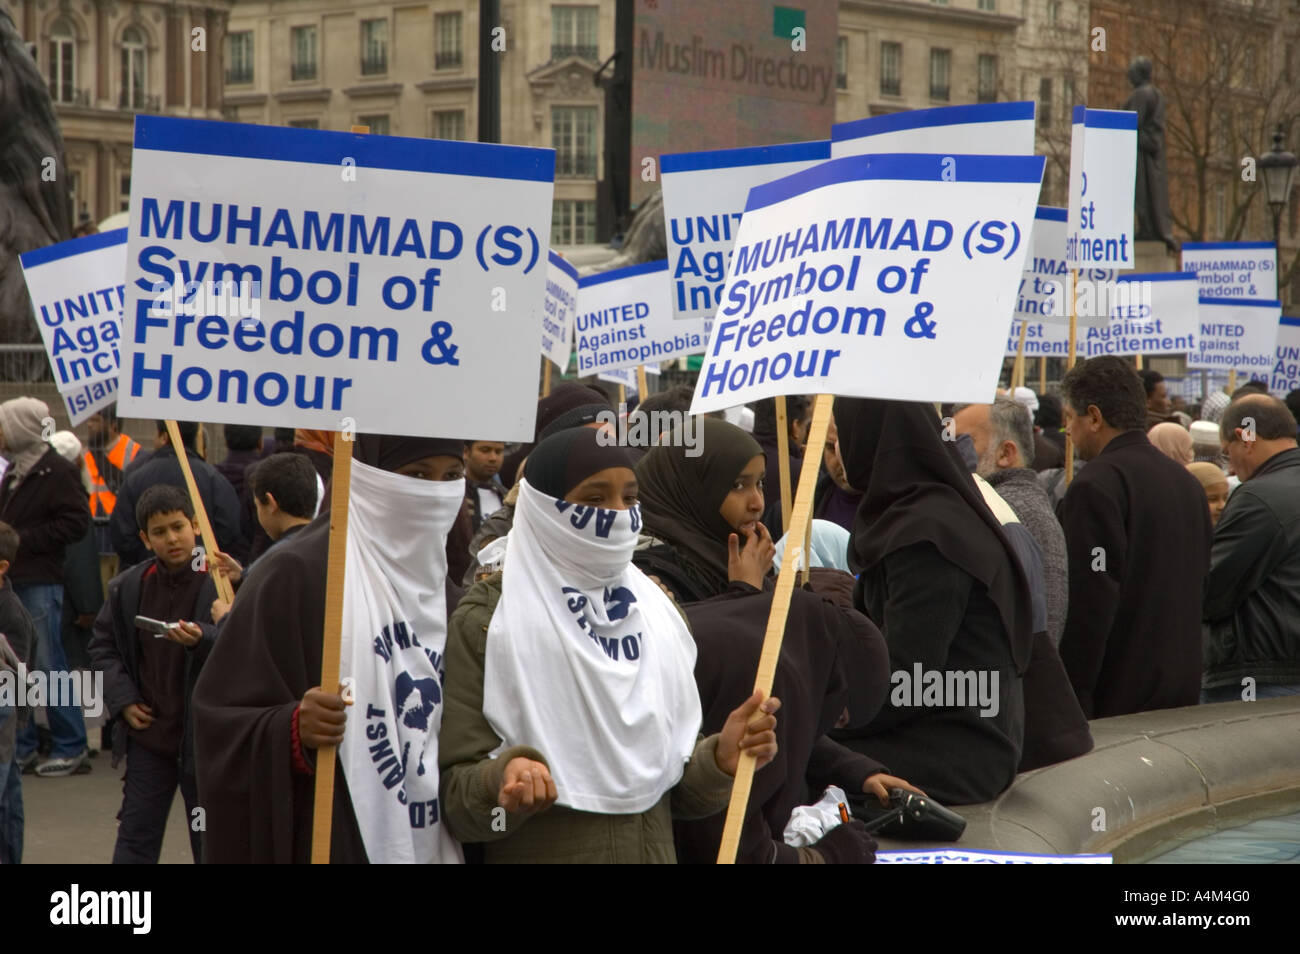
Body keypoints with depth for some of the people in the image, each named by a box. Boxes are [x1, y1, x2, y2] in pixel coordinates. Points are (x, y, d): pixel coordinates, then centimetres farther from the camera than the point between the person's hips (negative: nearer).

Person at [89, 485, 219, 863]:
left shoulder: (222, 582, -11)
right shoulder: (127, 587, 3)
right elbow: (103, 646, 11)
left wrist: (201, 639, -40)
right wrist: (123, 700, -1)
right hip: (148, 731, 3)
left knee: (209, 839, 8)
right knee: (136, 836, 7)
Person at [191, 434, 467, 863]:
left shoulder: (440, 589, 11)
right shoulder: (295, 574, -8)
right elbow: (221, 720, -11)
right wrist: (292, 731, -28)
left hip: (427, 841, 5)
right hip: (320, 842, -5)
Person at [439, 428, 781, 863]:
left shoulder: (658, 612, 4)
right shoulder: (484, 624, -11)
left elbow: (673, 782, 8)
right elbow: (452, 794, -14)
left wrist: (718, 760, -11)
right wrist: (502, 778, -32)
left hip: (655, 850, 4)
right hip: (539, 852, -4)